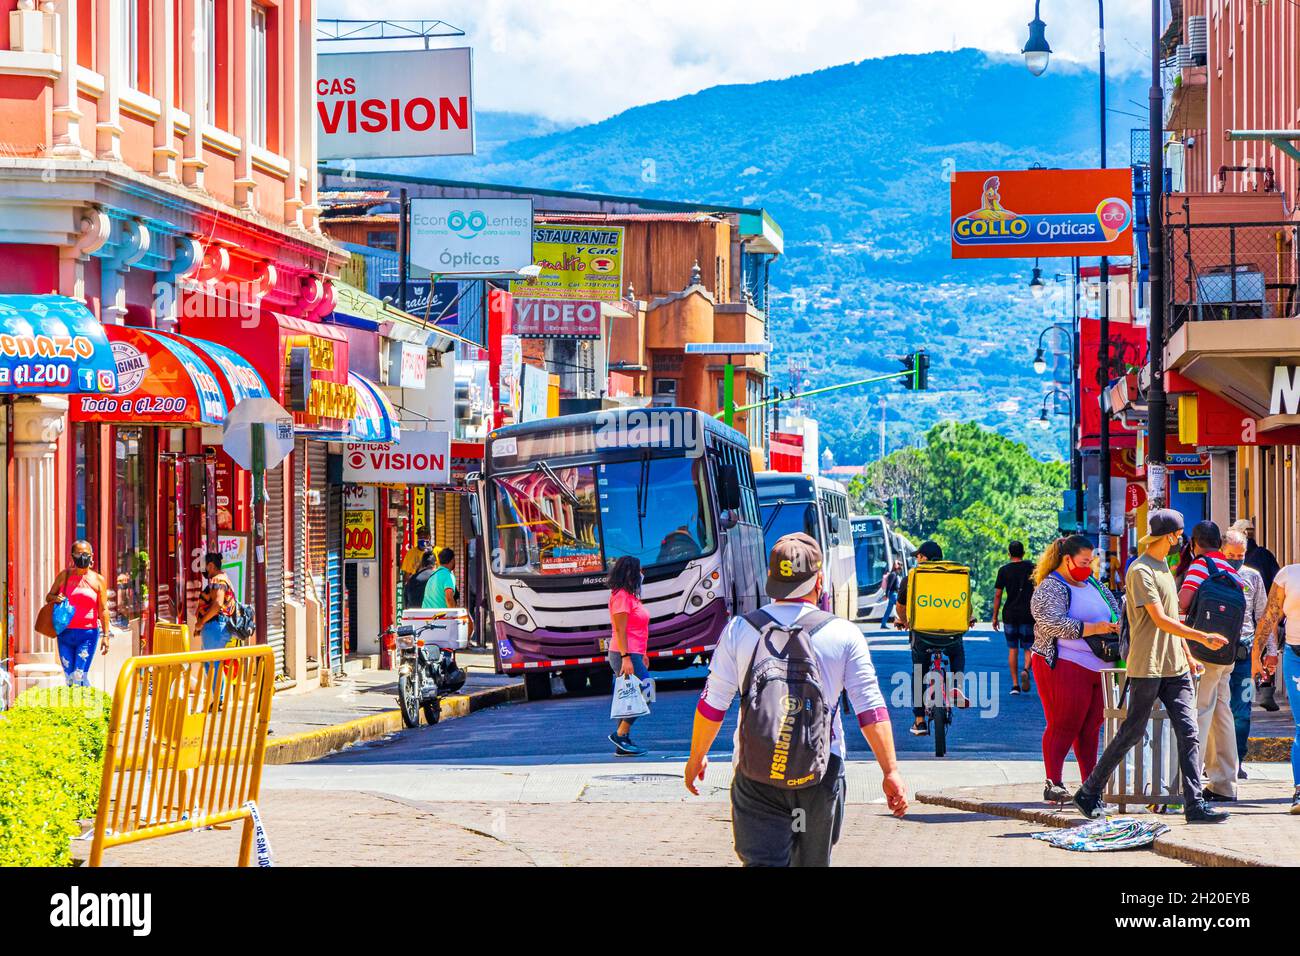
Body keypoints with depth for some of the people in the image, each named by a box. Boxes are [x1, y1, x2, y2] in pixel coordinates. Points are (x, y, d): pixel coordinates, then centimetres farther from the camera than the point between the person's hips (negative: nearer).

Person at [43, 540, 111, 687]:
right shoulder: (64, 576, 8)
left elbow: (103, 610, 2)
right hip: (65, 633, 3)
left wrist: (105, 635, -5)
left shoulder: (98, 580, 2)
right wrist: (56, 599, -9)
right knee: (69, 678, 5)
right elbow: (48, 597, 16)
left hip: (88, 634, -3)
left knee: (79, 676, -14)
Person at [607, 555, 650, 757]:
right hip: (625, 654, -10)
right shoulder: (621, 596, -13)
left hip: (632, 654, 10)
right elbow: (620, 630, -19)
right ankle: (620, 734, -8)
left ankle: (623, 744, 9)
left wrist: (642, 655, 24)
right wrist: (626, 657, -24)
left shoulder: (630, 596, 17)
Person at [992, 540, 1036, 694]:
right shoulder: (1031, 569, 2)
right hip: (1028, 615, 0)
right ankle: (1026, 670, -23)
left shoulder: (1004, 570, 0)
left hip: (1010, 614, 0)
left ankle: (1015, 684, 5)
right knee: (1028, 647, 7)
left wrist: (995, 616, 6)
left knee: (1012, 649, 8)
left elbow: (997, 595, -1)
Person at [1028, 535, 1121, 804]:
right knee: (1063, 726, -10)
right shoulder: (1050, 588, -6)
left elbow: (1114, 609, 28)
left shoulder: (1093, 584, 20)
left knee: (1091, 726, 7)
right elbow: (1051, 624, -19)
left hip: (1096, 667, 8)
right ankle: (1053, 784, -9)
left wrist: (1115, 624, 4)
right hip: (1063, 666, -8)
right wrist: (1093, 628, -22)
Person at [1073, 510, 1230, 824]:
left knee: (1188, 732, -2)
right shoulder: (1141, 571, -12)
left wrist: (1186, 655, 23)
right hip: (1147, 667, -9)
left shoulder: (1163, 567, 19)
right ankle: (1089, 792, 11)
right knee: (1131, 733, -3)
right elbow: (1161, 621, -18)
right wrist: (1203, 637, -18)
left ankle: (1195, 804, -5)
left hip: (1174, 667, 9)